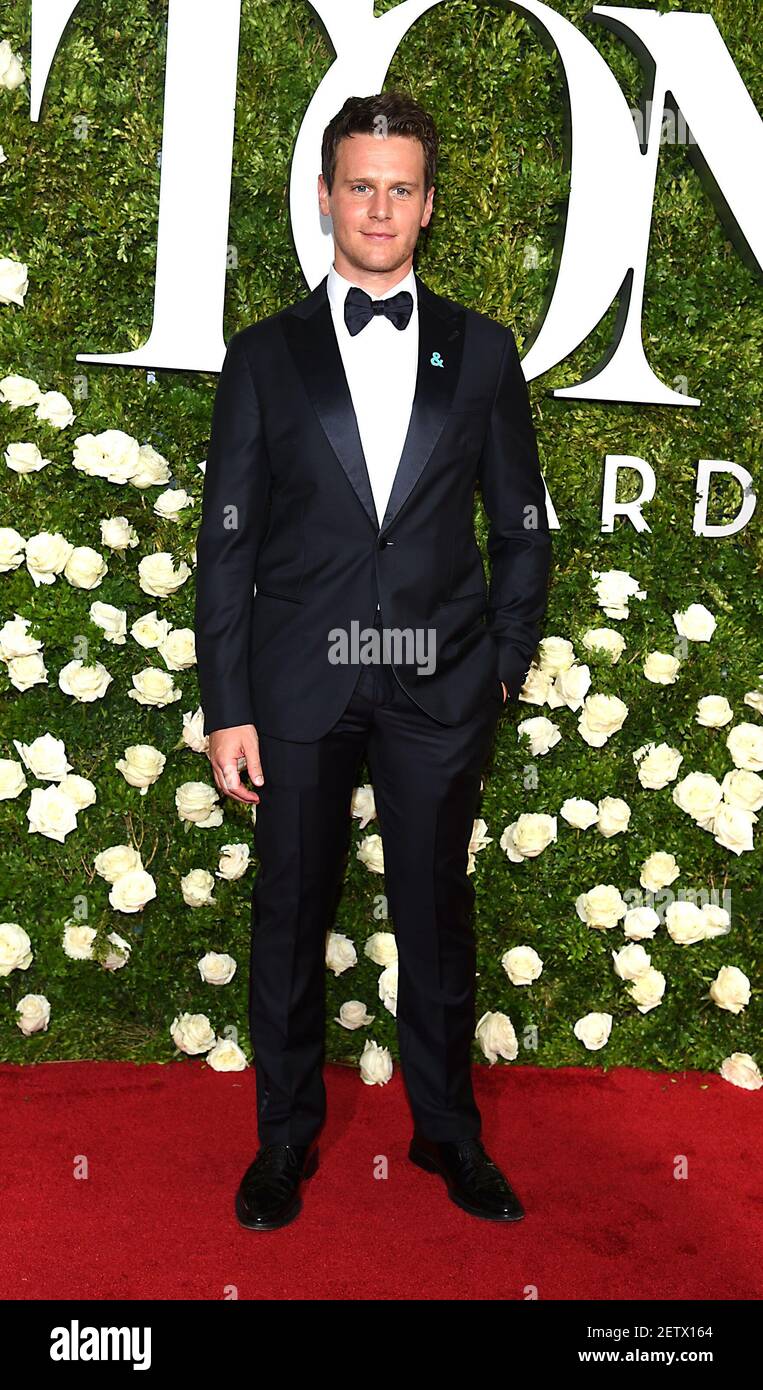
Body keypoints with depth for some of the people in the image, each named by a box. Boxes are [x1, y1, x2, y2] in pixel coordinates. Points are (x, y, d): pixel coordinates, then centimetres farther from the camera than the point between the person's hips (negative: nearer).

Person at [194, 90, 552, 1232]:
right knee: (289, 918, 10)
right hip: (300, 682, 0)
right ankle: (286, 1138, 30)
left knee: (437, 915, 12)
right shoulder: (264, 355, 4)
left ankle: (447, 1130, 32)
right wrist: (226, 707, -4)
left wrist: (508, 659, 4)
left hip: (439, 683, 1)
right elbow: (226, 539, 1)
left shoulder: (481, 352, 7)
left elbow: (523, 523, 11)